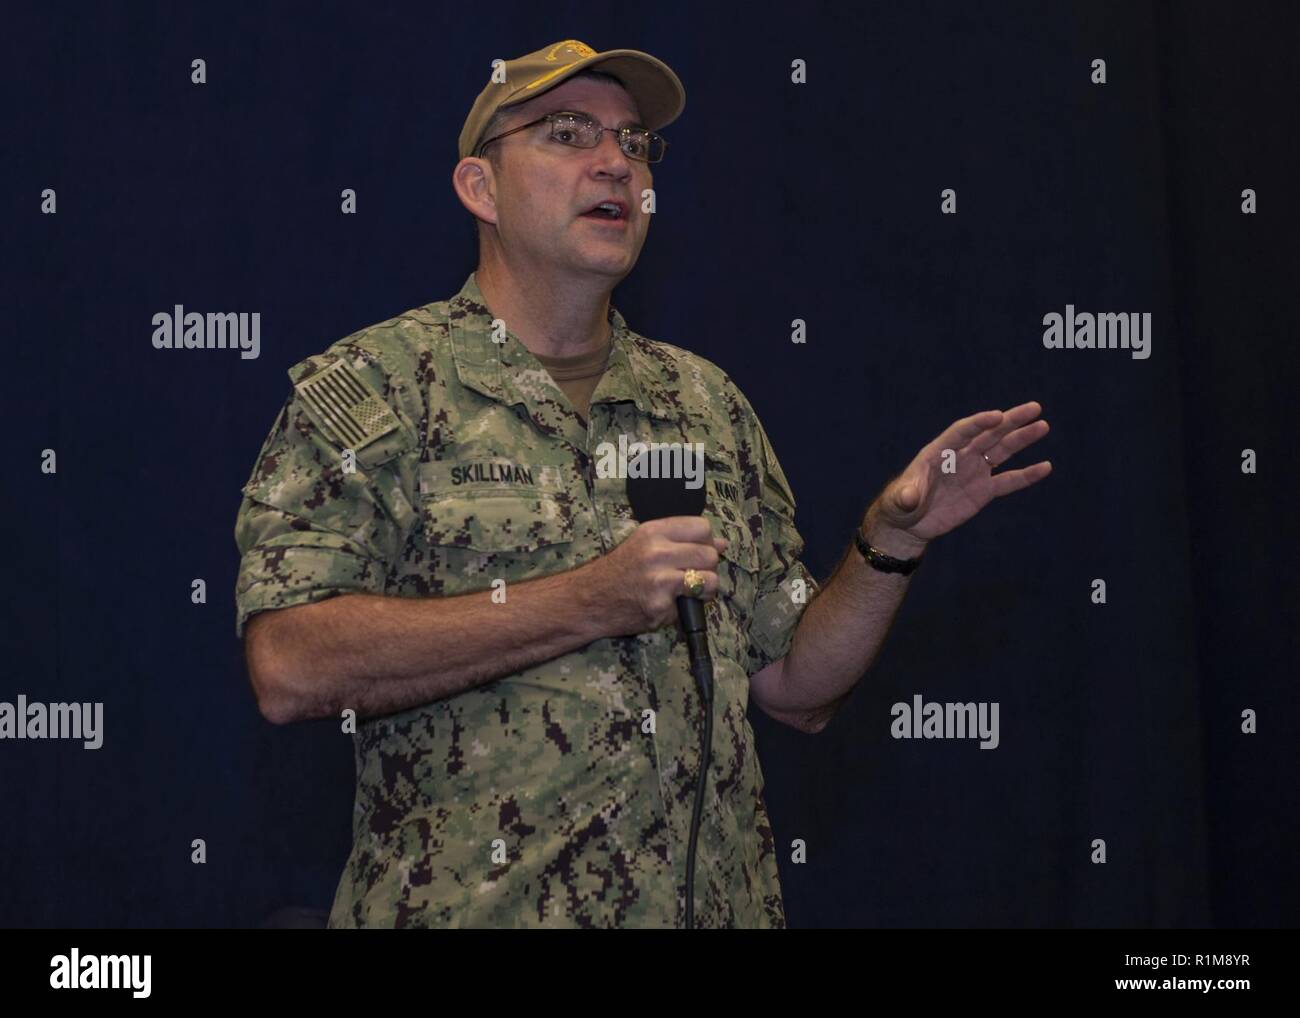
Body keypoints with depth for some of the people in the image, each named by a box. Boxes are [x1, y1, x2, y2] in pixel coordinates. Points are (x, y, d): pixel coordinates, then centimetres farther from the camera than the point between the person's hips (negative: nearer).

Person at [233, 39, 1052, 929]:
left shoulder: (708, 402, 10)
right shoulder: (370, 386, -6)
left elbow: (796, 688, 12)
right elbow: (288, 669, -19)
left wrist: (891, 543, -5)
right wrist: (589, 601, -21)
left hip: (721, 901, 5)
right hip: (473, 904, -4)